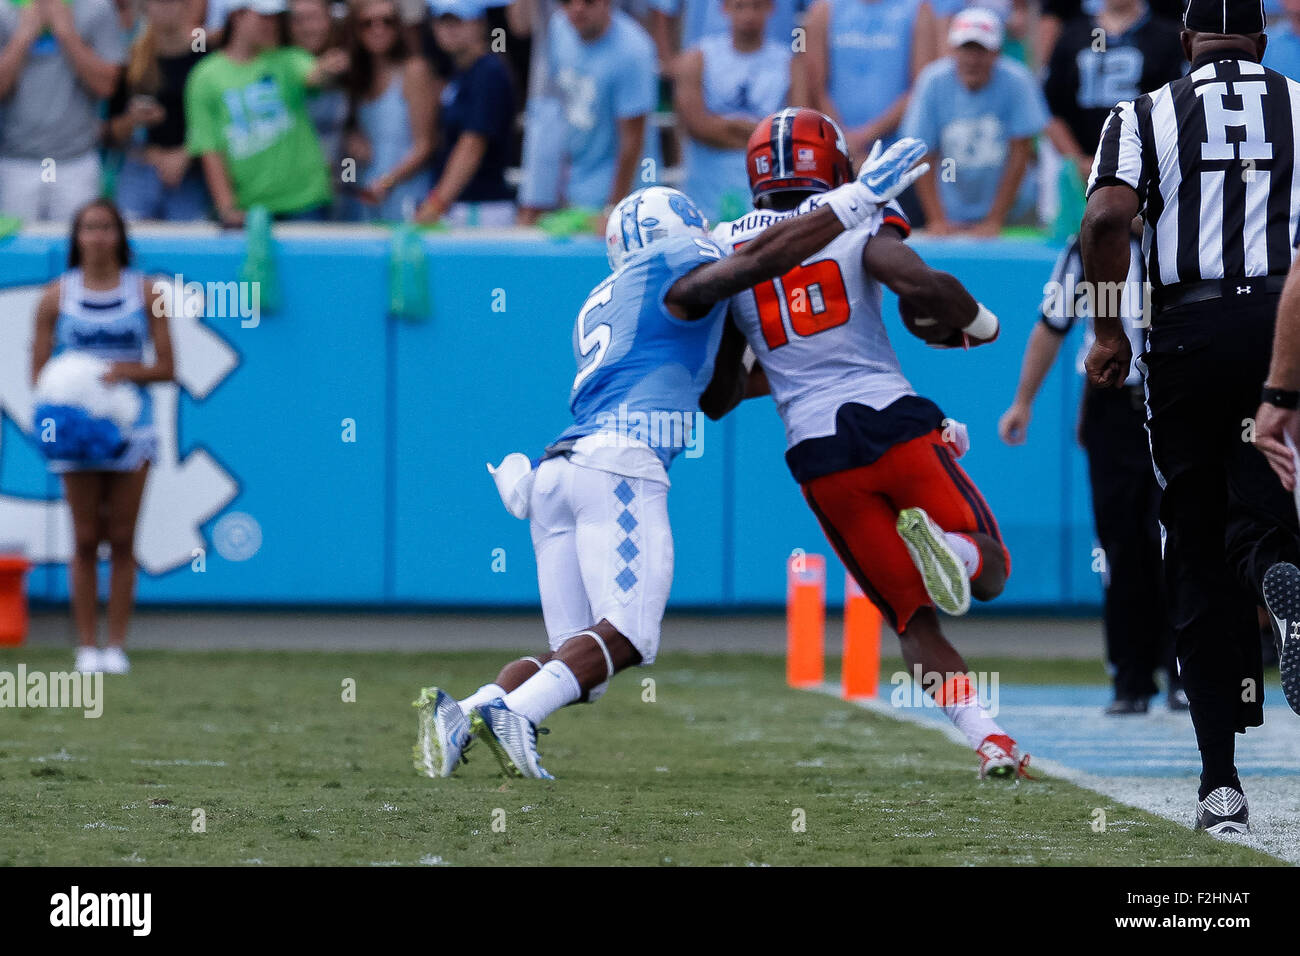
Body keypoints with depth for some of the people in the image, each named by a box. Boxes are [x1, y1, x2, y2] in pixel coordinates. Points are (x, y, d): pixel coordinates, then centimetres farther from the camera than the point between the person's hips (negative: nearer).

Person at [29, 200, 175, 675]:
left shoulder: (145, 293, 3)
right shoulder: (57, 296, 4)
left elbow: (166, 367, 3)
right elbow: (40, 372, 4)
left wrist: (128, 372, -16)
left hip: (130, 426, 0)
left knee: (122, 539, 1)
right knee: (85, 540, 1)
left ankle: (117, 645, 6)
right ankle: (86, 645, 5)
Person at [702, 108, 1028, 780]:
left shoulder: (724, 249, 13)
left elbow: (715, 400, 16)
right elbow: (918, 282, -15)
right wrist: (977, 323, 5)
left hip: (818, 450, 2)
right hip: (893, 417, -2)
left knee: (912, 614, 12)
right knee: (990, 573, 12)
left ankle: (985, 736, -10)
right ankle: (950, 545, -25)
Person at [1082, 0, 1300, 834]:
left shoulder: (1148, 116, 6)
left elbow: (1108, 218, -9)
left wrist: (1109, 330, -1)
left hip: (1188, 335, 0)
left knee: (1200, 558, 7)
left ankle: (1222, 781, 5)